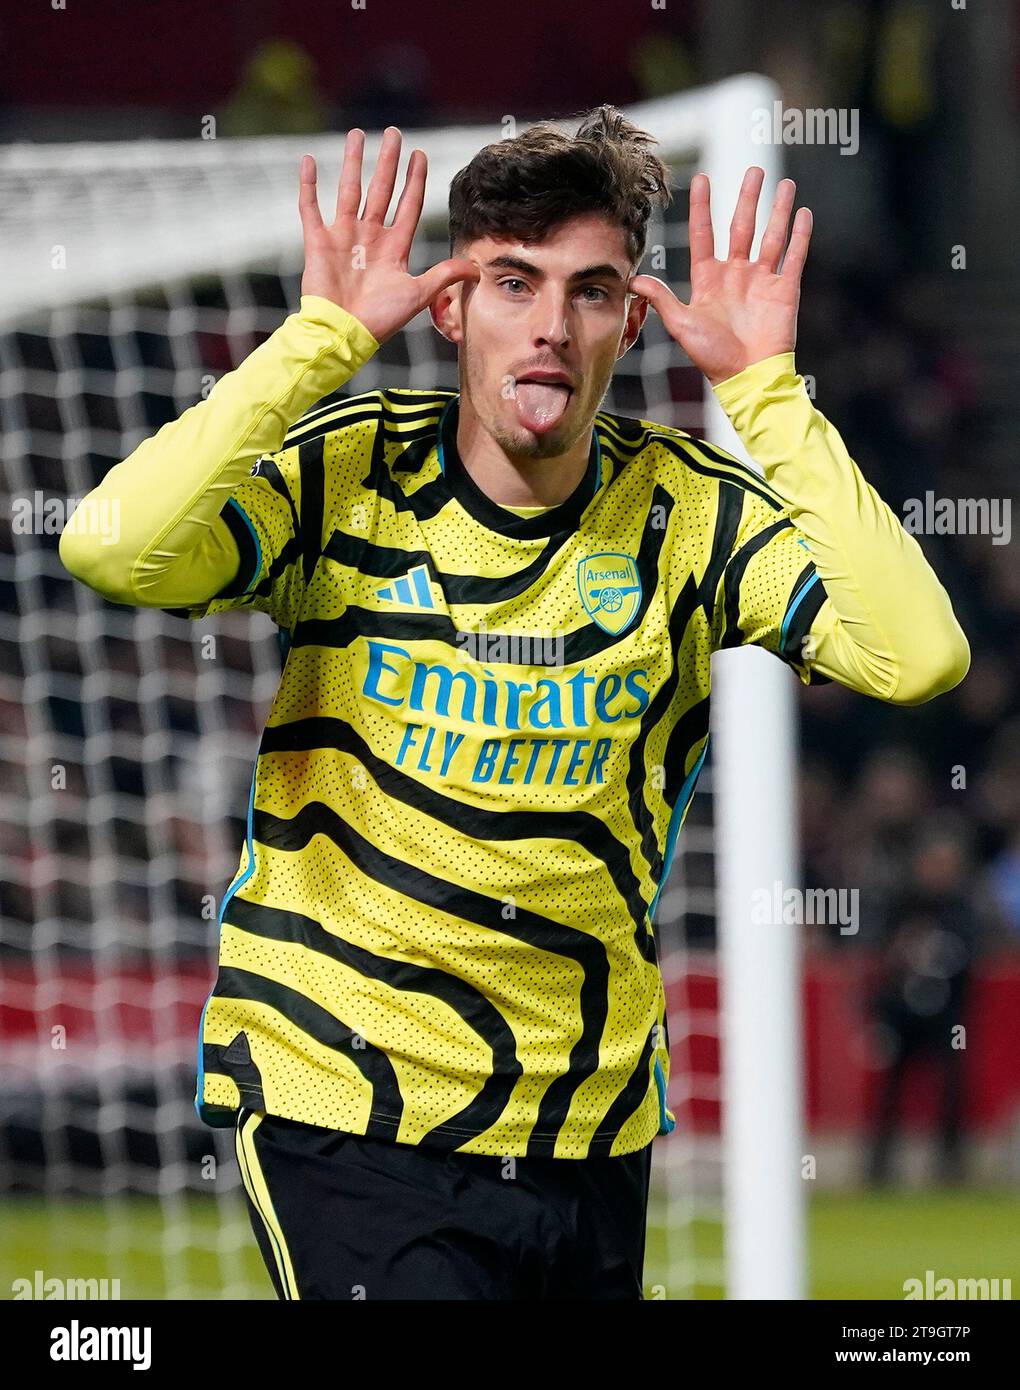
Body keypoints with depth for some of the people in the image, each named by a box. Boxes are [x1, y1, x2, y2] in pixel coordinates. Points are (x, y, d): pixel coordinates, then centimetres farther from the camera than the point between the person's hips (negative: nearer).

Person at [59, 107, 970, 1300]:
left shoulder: (688, 509, -1)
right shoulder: (346, 473, -6)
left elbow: (914, 653, -16)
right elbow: (116, 551, -25)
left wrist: (765, 389, -14)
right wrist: (326, 337, -19)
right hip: (340, 1104, -3)